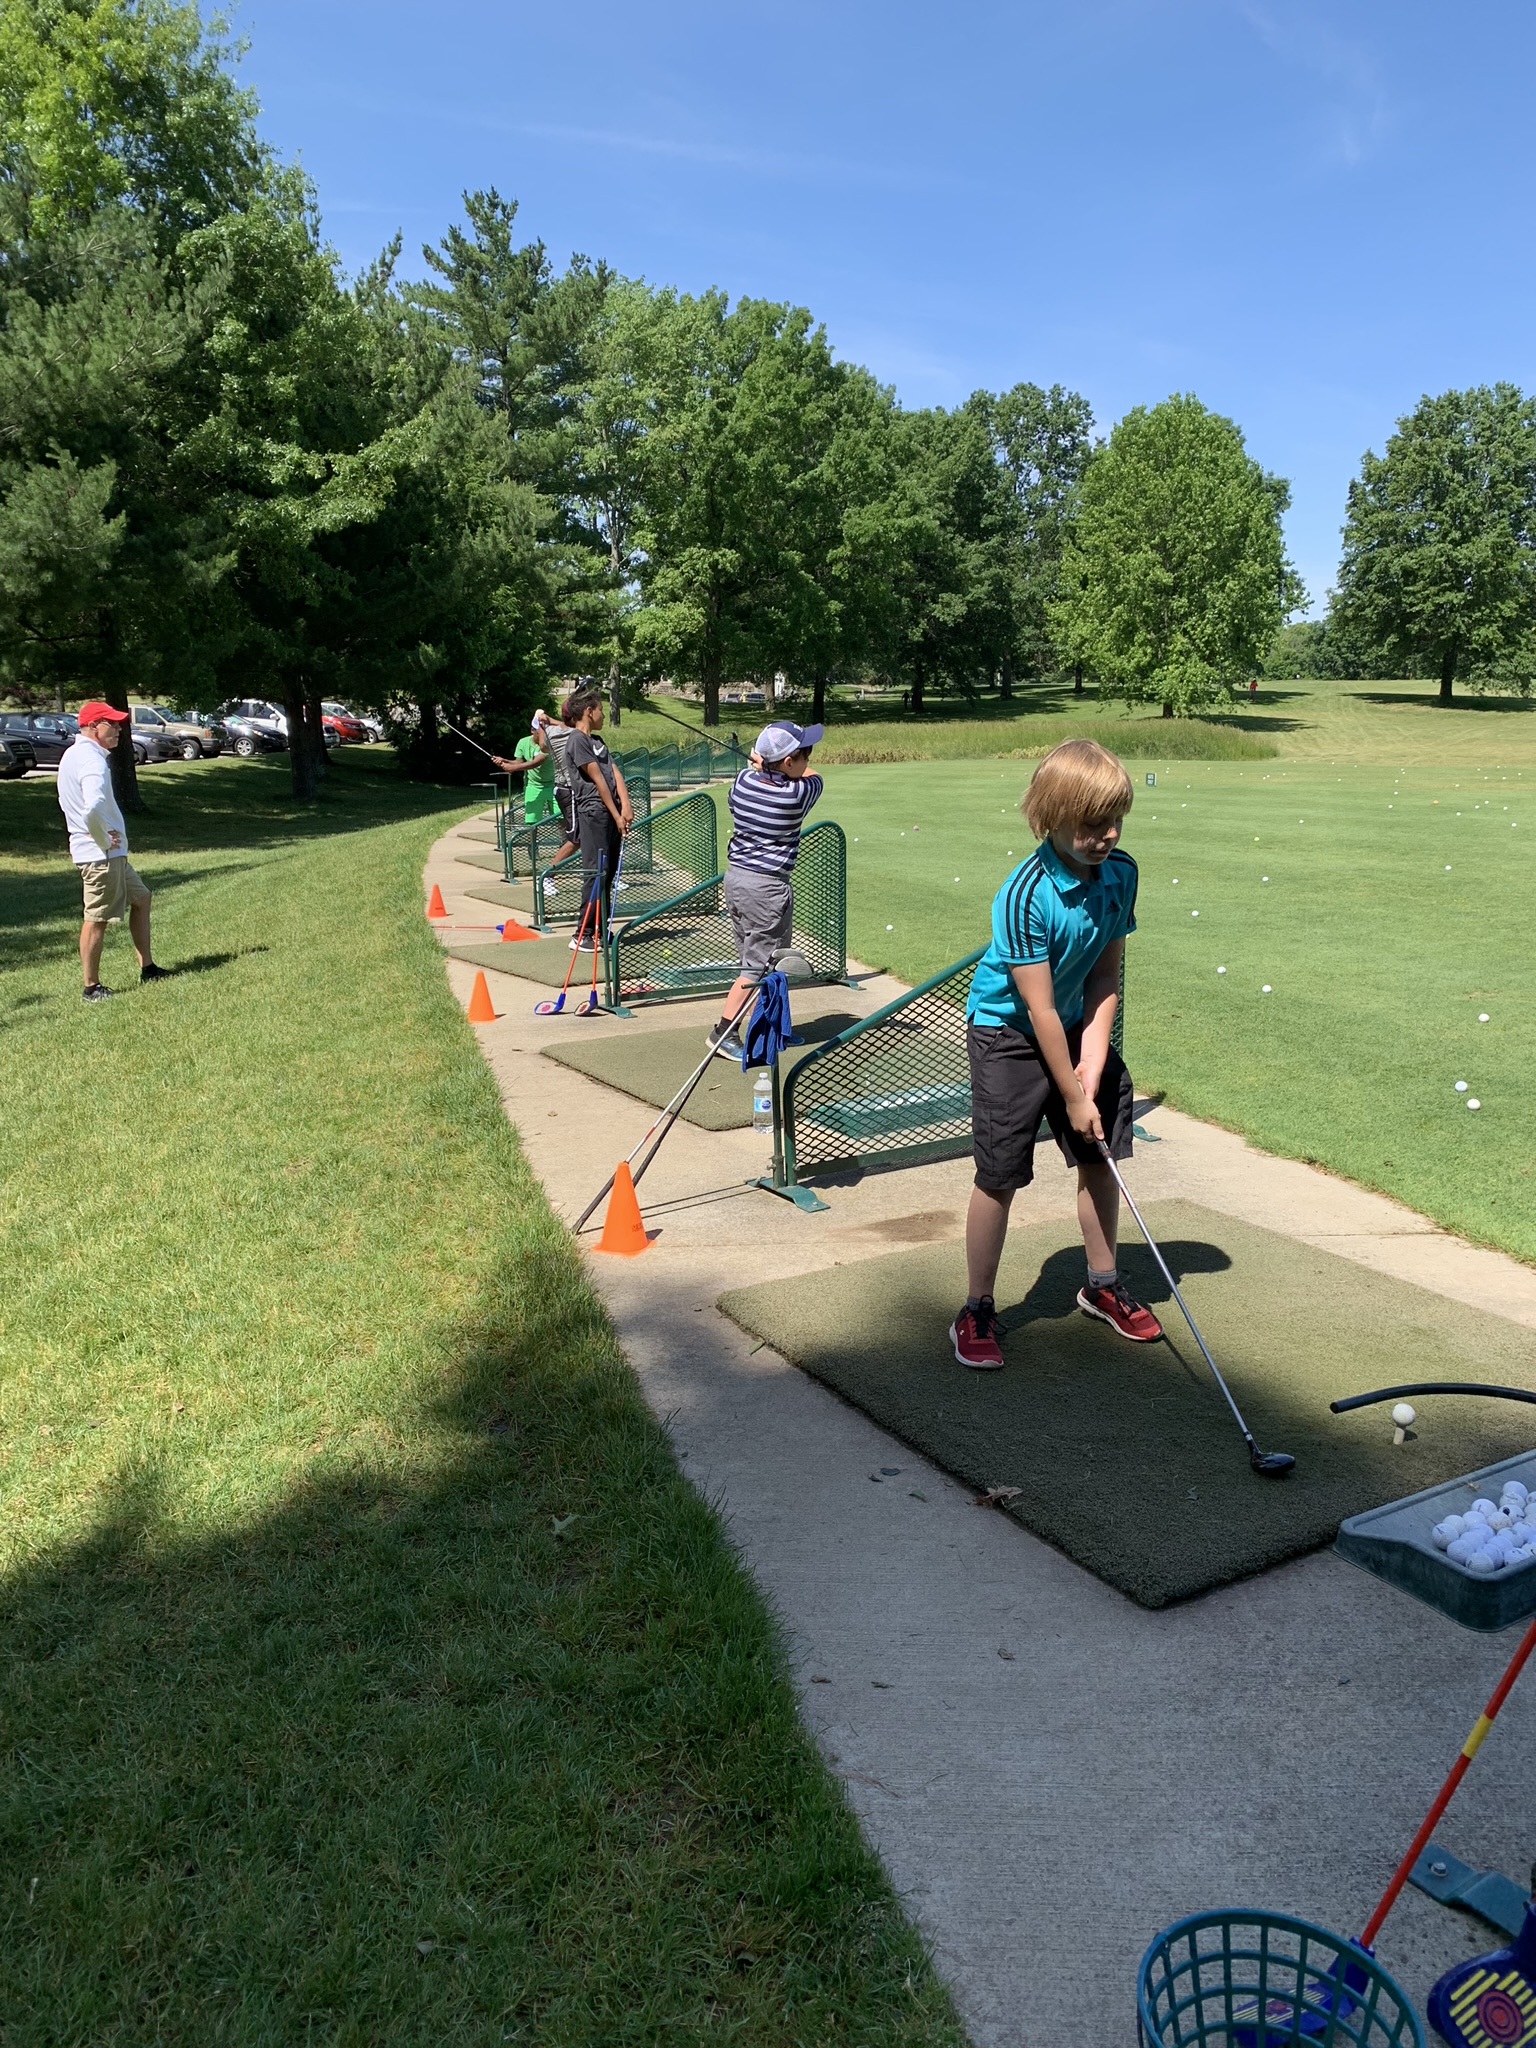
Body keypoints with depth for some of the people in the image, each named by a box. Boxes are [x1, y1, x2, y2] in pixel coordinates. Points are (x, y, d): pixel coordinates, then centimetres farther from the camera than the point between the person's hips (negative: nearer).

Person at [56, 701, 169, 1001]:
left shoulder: (75, 754, 14)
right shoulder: (92, 761, -20)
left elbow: (68, 802, 24)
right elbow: (93, 808, -37)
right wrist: (103, 839, -20)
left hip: (111, 853, 11)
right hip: (101, 853, -11)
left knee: (140, 898, 20)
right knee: (97, 919, -2)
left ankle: (147, 968, 25)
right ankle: (91, 987, 7)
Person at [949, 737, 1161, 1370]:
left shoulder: (1121, 872, -11)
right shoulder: (1024, 895, -30)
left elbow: (1105, 976, -5)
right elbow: (1040, 1010, -24)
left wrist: (1091, 1065, -14)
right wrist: (1072, 1095, -18)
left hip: (1079, 1027, 6)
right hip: (1008, 1033, -6)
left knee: (1100, 1157, 12)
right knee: (999, 1175, -4)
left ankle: (1102, 1286, 33)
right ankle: (976, 1312, 11)